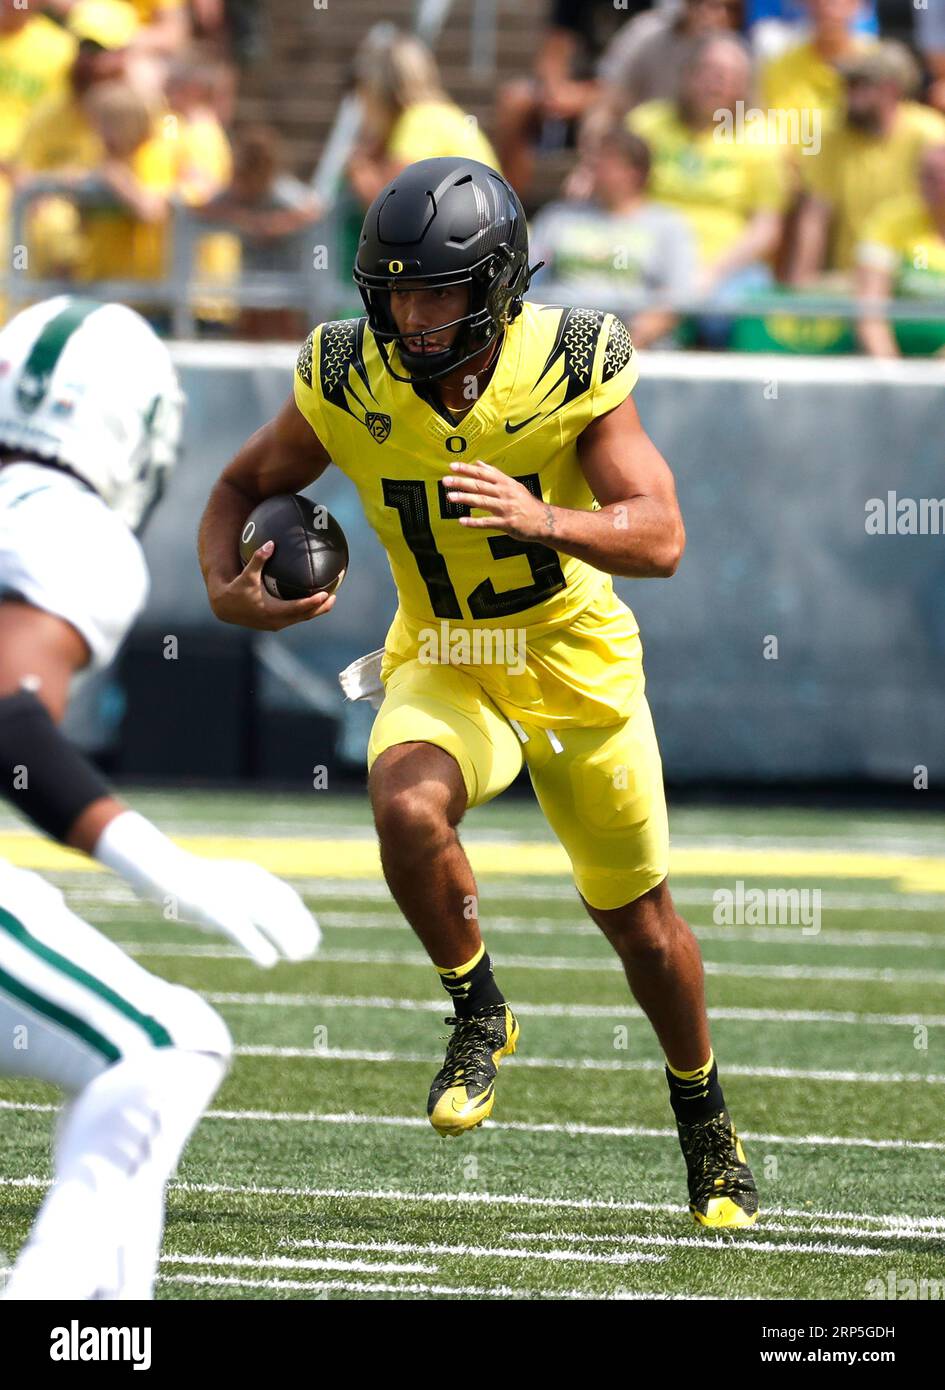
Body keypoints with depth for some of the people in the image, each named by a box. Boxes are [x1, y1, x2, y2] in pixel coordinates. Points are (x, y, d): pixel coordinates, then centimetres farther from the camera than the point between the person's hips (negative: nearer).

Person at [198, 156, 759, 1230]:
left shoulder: (573, 368, -20)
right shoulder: (349, 384, -14)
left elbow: (660, 539, -24)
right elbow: (244, 486, 2)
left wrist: (543, 520, -42)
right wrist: (225, 588, -18)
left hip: (579, 668, -1)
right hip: (443, 667, 1)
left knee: (639, 924, 12)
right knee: (407, 808, -33)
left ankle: (704, 1120, 39)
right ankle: (480, 1016, -7)